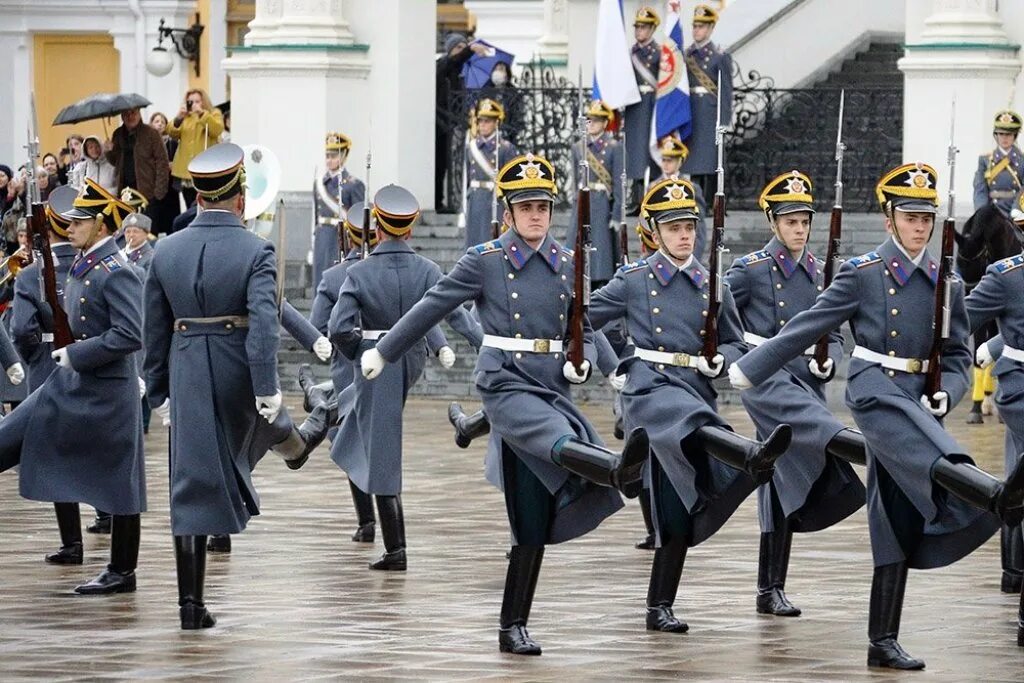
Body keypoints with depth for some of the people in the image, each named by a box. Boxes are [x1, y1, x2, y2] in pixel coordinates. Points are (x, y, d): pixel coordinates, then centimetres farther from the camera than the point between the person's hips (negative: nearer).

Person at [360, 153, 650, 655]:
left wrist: (582, 363, -5)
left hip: (553, 389, 4)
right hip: (505, 383, -4)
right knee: (559, 441, -36)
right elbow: (431, 308, 6)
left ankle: (513, 627, 7)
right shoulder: (485, 260, 0)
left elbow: (583, 331, 18)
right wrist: (382, 353, 12)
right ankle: (619, 468, -68)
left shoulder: (568, 264, 10)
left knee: (536, 521, 2)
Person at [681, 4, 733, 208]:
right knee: (693, 159, 4)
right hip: (690, 112, 4)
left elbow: (726, 90, -3)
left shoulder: (720, 56, -1)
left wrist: (725, 121, -9)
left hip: (710, 113, -4)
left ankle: (710, 203, -3)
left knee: (710, 159, -6)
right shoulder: (686, 55, 12)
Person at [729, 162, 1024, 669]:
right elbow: (807, 327, 3)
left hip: (917, 403, 5)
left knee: (901, 523, 3)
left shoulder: (946, 285, 11)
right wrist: (749, 370, 4)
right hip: (875, 391, -5)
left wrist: (945, 394, -7)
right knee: (933, 455, -35)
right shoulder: (863, 274, 0)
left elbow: (959, 356, 14)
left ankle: (883, 642, 6)